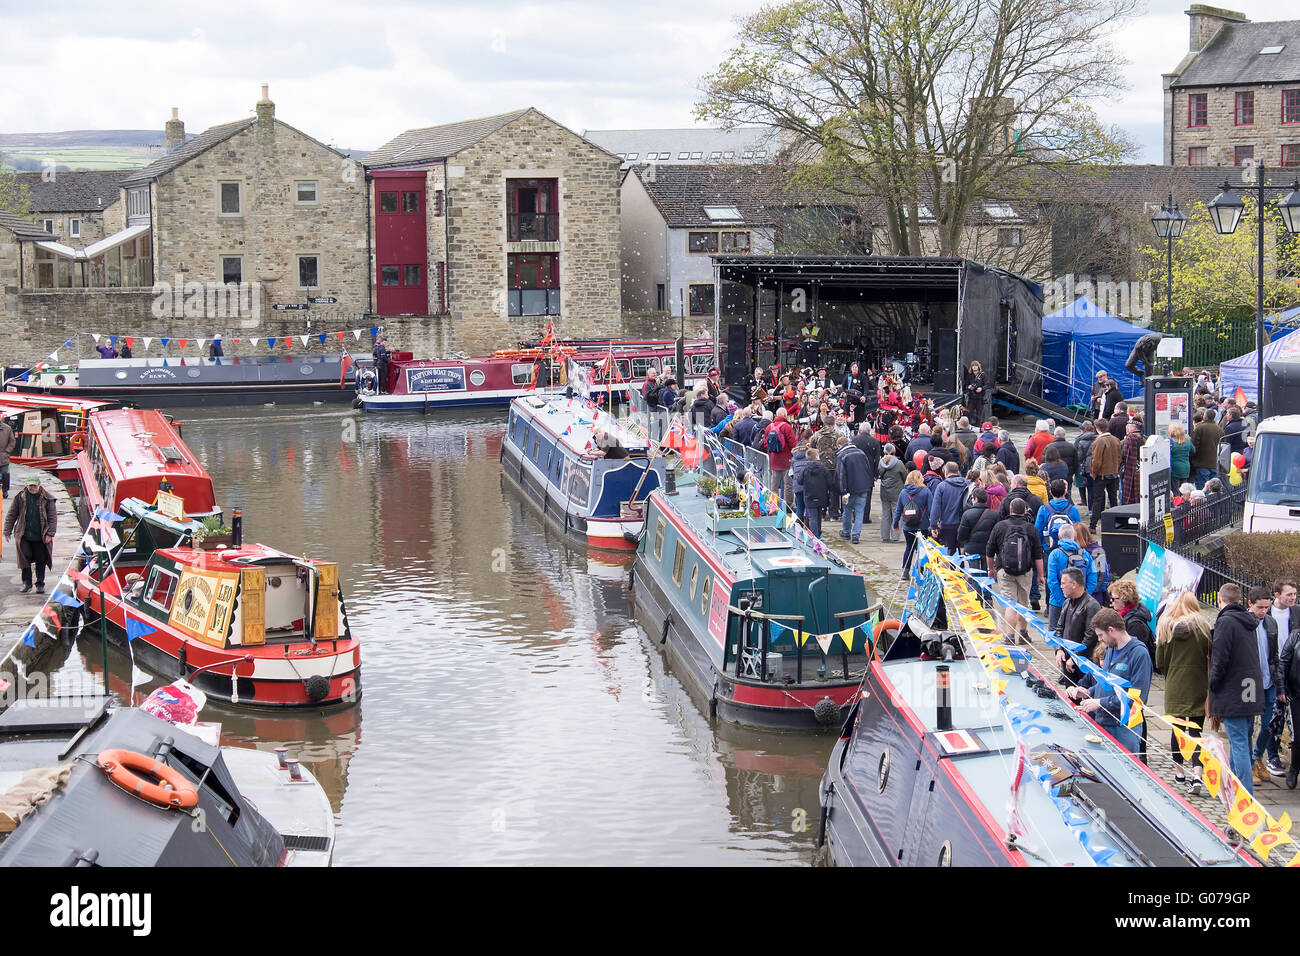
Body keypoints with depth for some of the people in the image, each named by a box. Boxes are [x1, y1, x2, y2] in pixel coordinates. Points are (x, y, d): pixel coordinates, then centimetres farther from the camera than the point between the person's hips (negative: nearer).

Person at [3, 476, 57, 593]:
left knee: (40, 561, 6)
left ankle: (40, 584, 18)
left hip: (41, 537, -1)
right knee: (25, 557, -5)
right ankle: (27, 582, 8)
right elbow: (11, 515, 9)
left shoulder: (47, 499, -2)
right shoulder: (20, 497, 3)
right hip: (23, 535, 1)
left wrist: (50, 534, -9)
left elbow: (53, 518, -2)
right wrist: (7, 532, 6)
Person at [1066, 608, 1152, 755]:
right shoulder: (1111, 649, 12)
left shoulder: (1139, 654, -16)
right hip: (1102, 724, 8)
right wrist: (1089, 692, 6)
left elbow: (1137, 696, -21)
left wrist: (1101, 703, -19)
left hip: (1124, 730, -8)